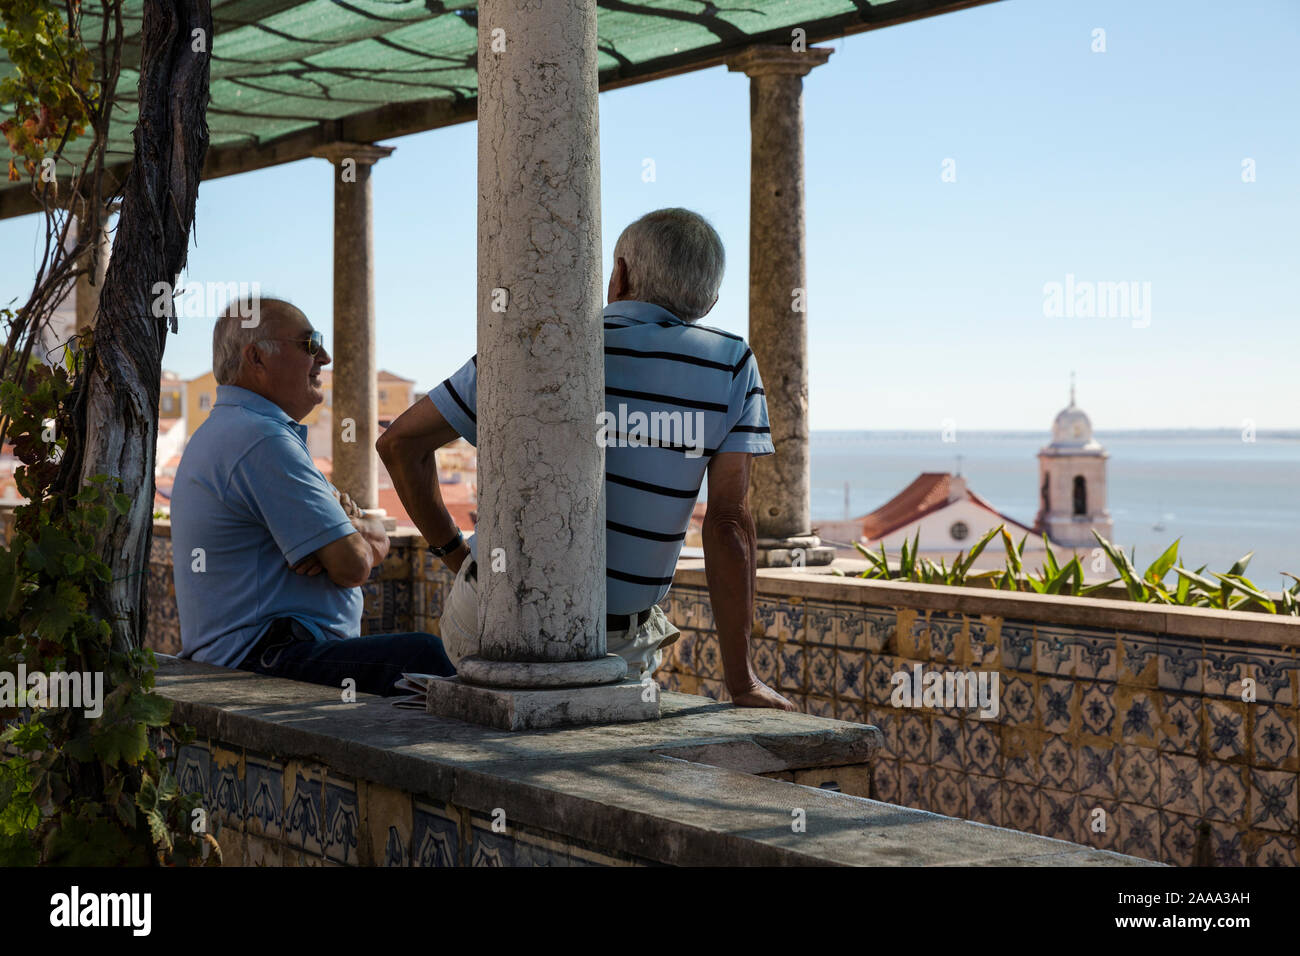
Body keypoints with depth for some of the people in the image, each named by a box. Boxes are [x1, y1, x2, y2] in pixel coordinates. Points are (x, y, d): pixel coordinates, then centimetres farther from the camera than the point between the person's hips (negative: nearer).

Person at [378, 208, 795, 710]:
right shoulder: (732, 367, -5)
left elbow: (399, 442, -1)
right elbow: (730, 521, -10)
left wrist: (454, 550, 11)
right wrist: (741, 680, -8)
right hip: (614, 649, -1)